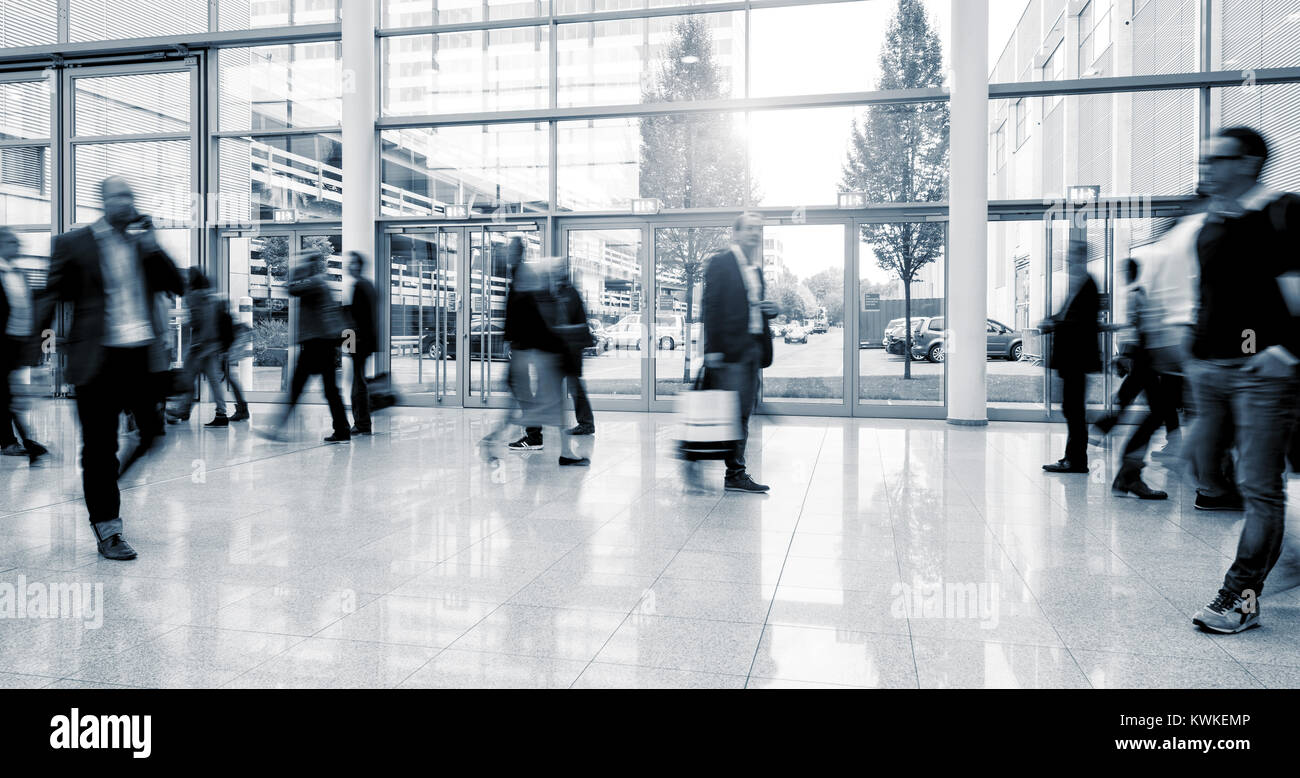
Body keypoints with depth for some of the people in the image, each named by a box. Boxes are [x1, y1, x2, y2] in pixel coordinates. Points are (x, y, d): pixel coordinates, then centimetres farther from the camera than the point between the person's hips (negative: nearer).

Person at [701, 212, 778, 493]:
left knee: (743, 415, 10)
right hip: (730, 349, -8)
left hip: (753, 350, 8)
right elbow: (711, 306, -12)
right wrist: (713, 349, -18)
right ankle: (735, 473, 1)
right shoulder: (720, 262, -5)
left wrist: (770, 310, 2)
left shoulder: (755, 268, 19)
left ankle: (735, 474, 15)